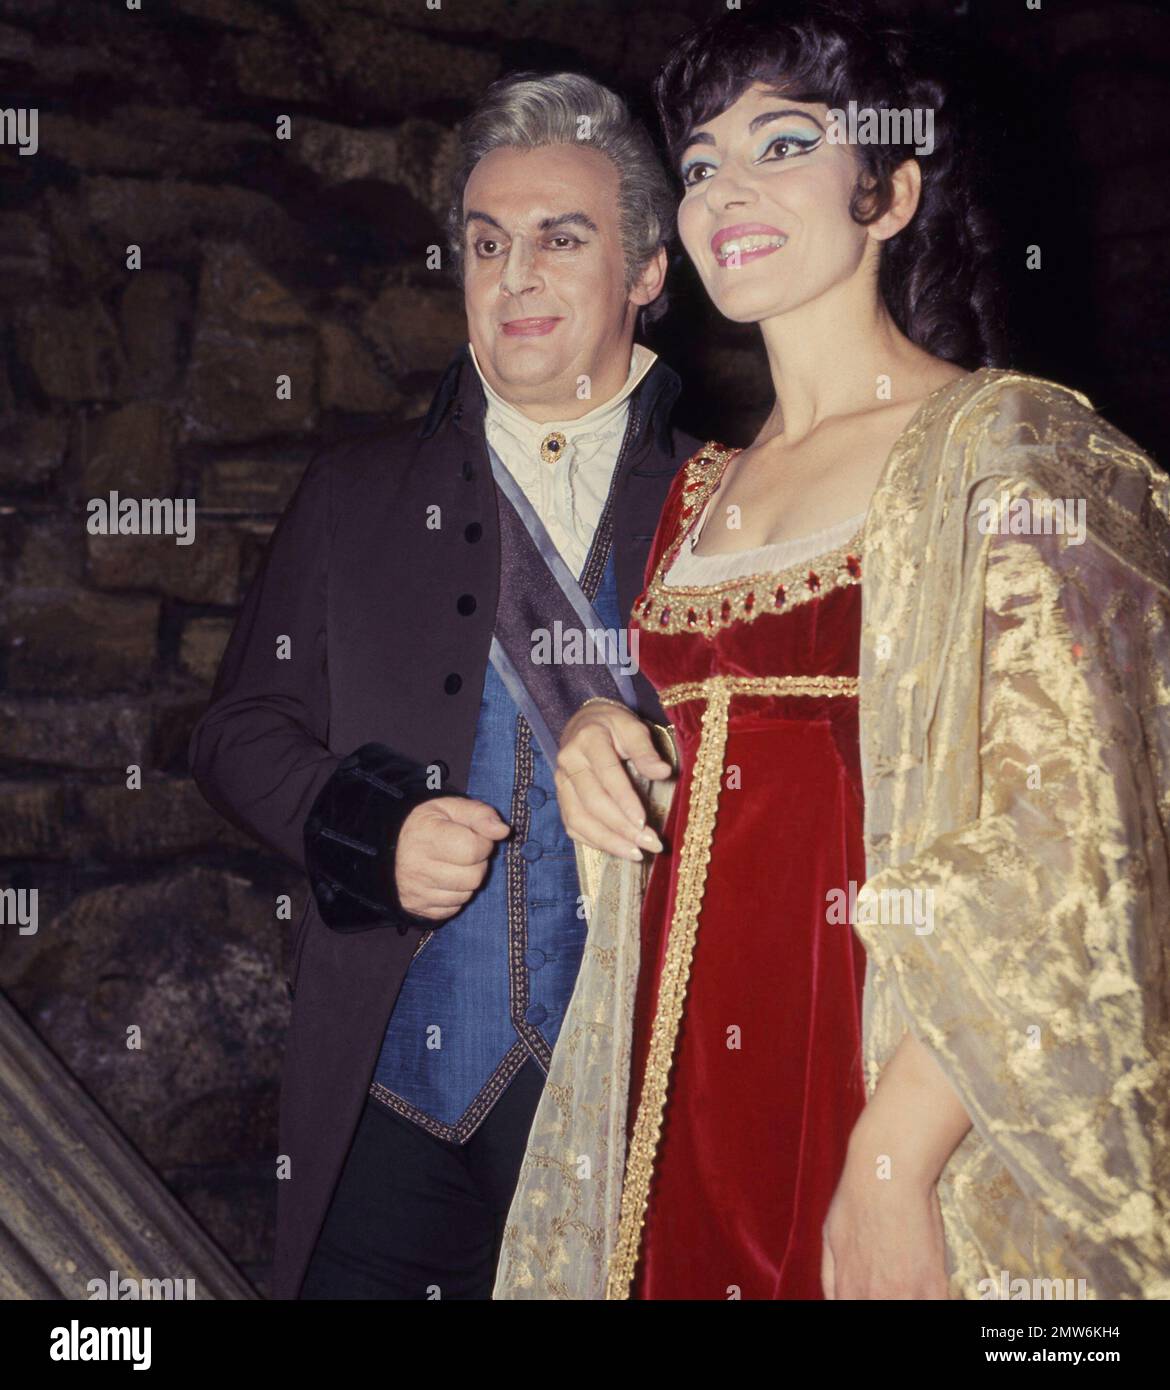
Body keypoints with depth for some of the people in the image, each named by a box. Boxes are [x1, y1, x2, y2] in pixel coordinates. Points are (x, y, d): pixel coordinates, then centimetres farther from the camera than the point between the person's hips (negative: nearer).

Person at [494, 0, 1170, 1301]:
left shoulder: (1010, 449, -7)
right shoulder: (703, 491, 13)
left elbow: (1057, 852, -15)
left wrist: (892, 1165, -23)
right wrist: (601, 742, 2)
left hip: (901, 1093, -5)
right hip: (690, 1083, 6)